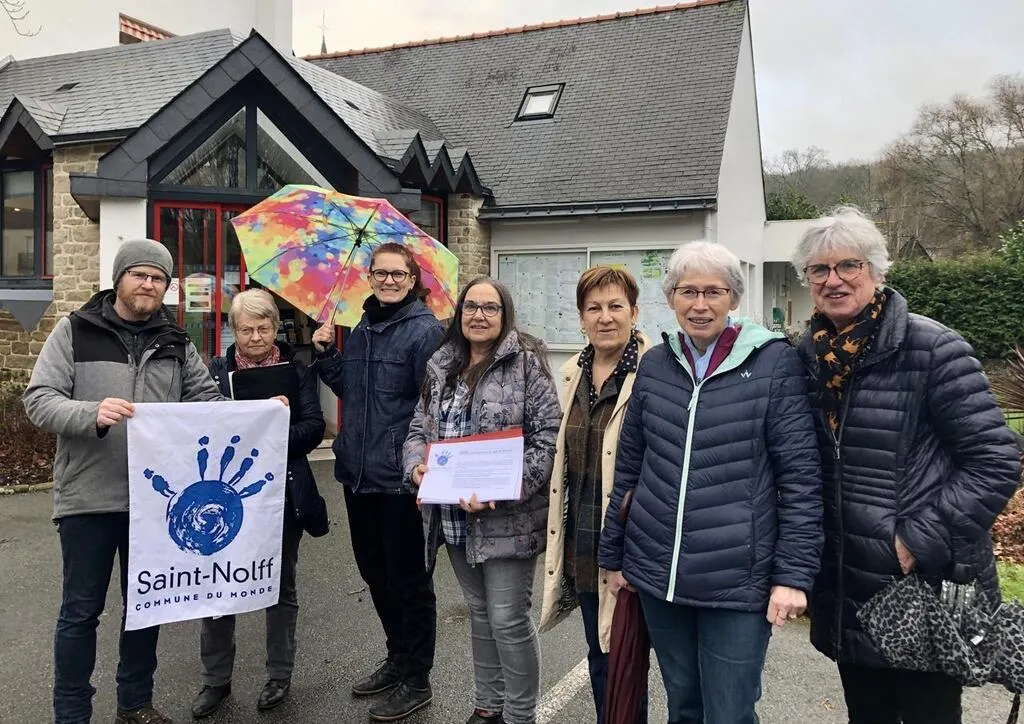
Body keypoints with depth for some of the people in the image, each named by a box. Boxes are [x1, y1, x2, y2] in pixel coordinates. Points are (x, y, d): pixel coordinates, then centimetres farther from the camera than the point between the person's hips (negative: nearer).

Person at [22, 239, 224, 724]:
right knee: (81, 610, 7)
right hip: (89, 496, -4)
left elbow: (207, 396, 9)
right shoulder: (74, 331, -2)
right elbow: (39, 399, -9)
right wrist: (91, 415, -26)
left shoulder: (175, 342, 9)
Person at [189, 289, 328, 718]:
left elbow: (314, 426, -7)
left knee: (281, 585, 12)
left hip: (282, 492, -1)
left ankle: (279, 676, 27)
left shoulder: (297, 369, 1)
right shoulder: (217, 369, 6)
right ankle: (216, 679, 21)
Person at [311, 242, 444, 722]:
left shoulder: (425, 331, -11)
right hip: (358, 474, 8)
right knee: (374, 572, 19)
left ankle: (416, 680, 22)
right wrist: (325, 355, 4)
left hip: (399, 478, -7)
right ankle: (398, 659, 38)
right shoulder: (360, 330, 11)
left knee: (407, 578, 6)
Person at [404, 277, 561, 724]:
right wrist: (416, 465, -8)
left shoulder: (525, 363, -9)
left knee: (508, 619, 1)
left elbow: (548, 437, -14)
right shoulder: (441, 366, 10)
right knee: (479, 613, 19)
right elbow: (419, 428, 14)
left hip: (507, 518, -6)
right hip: (456, 516, 6)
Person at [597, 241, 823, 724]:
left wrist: (794, 574, -11)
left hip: (738, 580, -4)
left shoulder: (774, 362, -7)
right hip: (656, 574, 4)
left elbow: (800, 476, -8)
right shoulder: (654, 364, 5)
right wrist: (613, 554, 13)